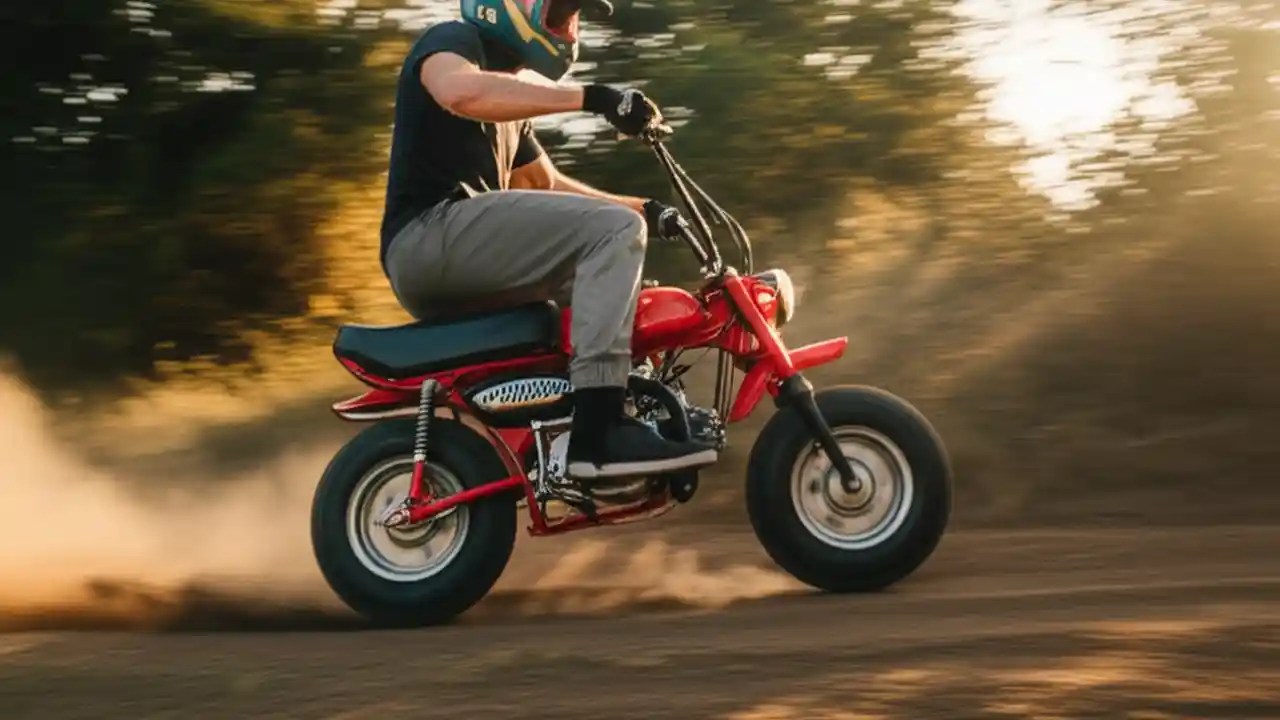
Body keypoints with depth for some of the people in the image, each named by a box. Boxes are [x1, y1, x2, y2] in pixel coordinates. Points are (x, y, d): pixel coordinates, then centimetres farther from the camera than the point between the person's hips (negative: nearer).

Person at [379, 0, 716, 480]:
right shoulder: (452, 39, 0)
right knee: (615, 232, -21)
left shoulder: (510, 106, 30)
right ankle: (598, 433, -32)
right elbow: (461, 90, -24)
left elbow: (545, 184, 36)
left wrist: (644, 208, 25)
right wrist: (591, 98, -27)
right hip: (433, 230, -10)